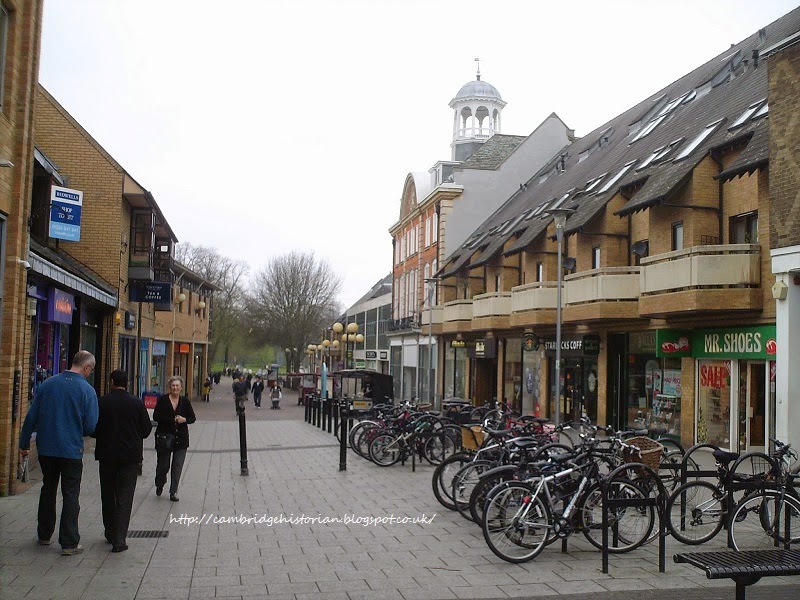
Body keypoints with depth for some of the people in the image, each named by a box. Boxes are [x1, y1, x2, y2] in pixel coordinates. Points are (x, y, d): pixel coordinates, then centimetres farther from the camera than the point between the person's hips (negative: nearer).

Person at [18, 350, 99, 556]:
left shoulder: (47, 384, 0)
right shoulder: (87, 390, -11)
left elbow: (31, 416, 2)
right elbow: (91, 426, -11)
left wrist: (24, 443, 12)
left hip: (46, 449, 4)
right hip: (72, 451, -4)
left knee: (48, 491, 20)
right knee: (70, 496, 4)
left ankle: (44, 535, 31)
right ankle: (69, 543, 5)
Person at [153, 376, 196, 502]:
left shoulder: (185, 401, 5)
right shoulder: (162, 400, -3)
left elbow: (192, 418, 9)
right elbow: (156, 417, -9)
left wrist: (184, 420, -13)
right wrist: (173, 420, -18)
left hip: (181, 439, 2)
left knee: (177, 466, 0)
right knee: (163, 465, 6)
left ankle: (173, 492, 8)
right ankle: (159, 485, 35)